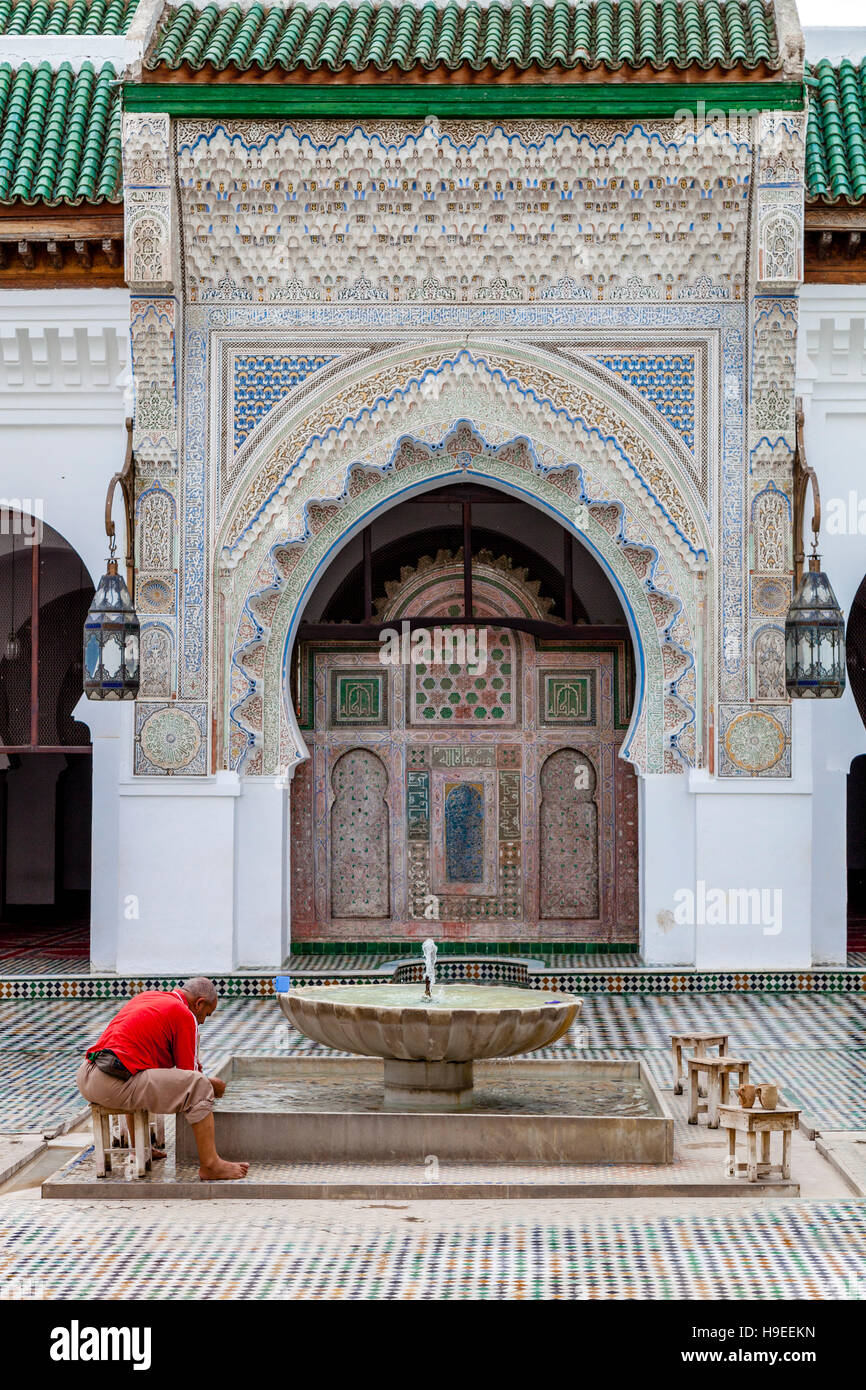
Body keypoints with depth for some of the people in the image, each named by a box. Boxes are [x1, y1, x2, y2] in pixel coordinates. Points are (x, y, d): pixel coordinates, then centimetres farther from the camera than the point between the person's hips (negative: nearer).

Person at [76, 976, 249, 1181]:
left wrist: (190, 1060, 42)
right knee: (198, 1087, -6)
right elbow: (188, 1074, 3)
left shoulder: (146, 996, 25)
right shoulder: (185, 1016, 1)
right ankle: (210, 1165, -6)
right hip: (114, 1086, -9)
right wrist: (212, 1084, 23)